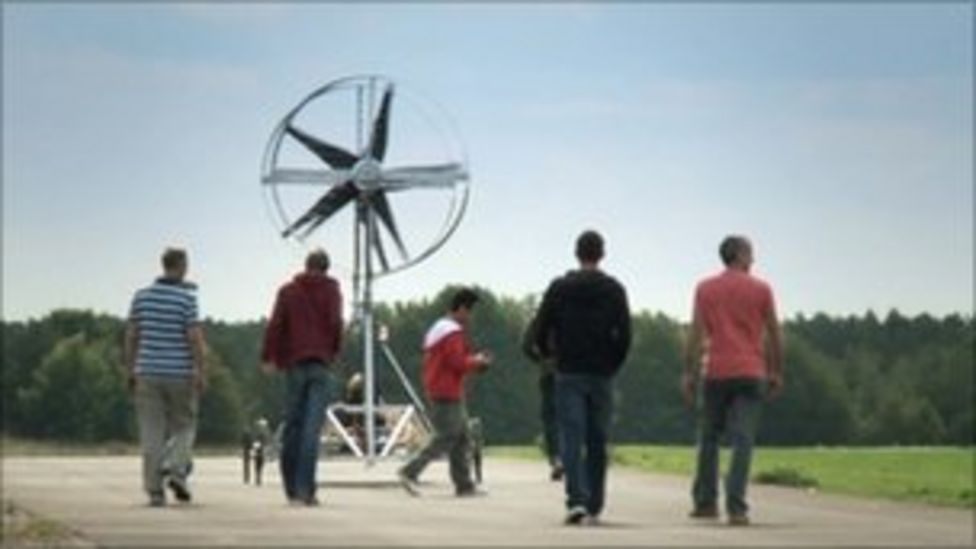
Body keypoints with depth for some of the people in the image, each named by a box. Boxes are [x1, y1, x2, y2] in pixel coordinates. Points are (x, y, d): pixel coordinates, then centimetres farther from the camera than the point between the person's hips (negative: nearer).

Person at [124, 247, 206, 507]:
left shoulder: (141, 296, 5)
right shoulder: (186, 298, -6)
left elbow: (131, 336, 7)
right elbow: (195, 337, -11)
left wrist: (130, 371, 13)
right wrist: (200, 373, -7)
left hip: (148, 372, 3)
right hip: (180, 373, -3)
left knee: (152, 433, 4)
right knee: (183, 427, 11)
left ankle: (154, 490, 0)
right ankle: (176, 469, -11)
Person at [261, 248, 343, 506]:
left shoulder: (288, 291, 9)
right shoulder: (332, 291, 5)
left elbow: (275, 325, 0)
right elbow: (336, 324, -4)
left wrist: (268, 357, 4)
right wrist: (333, 352, 11)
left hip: (294, 364, 2)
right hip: (321, 364, -2)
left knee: (292, 426, 9)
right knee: (312, 428, -6)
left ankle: (292, 490, 10)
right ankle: (306, 490, -14)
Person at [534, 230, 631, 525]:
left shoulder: (559, 288, 0)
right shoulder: (614, 290, 2)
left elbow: (542, 332, -1)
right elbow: (624, 335, -3)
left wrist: (550, 354, 18)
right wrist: (613, 364, 11)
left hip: (569, 374, -1)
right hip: (602, 376, 1)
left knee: (571, 438, -5)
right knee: (597, 441, 8)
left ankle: (576, 499, -22)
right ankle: (594, 507, 12)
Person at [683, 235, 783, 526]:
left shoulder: (705, 289, 5)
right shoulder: (761, 289, 2)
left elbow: (696, 333, 0)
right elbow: (773, 334, 4)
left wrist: (689, 374, 1)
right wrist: (776, 372, 13)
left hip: (716, 373, 1)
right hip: (750, 372, -1)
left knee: (709, 437, 14)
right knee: (742, 441, -4)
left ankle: (705, 502, 17)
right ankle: (736, 508, -11)